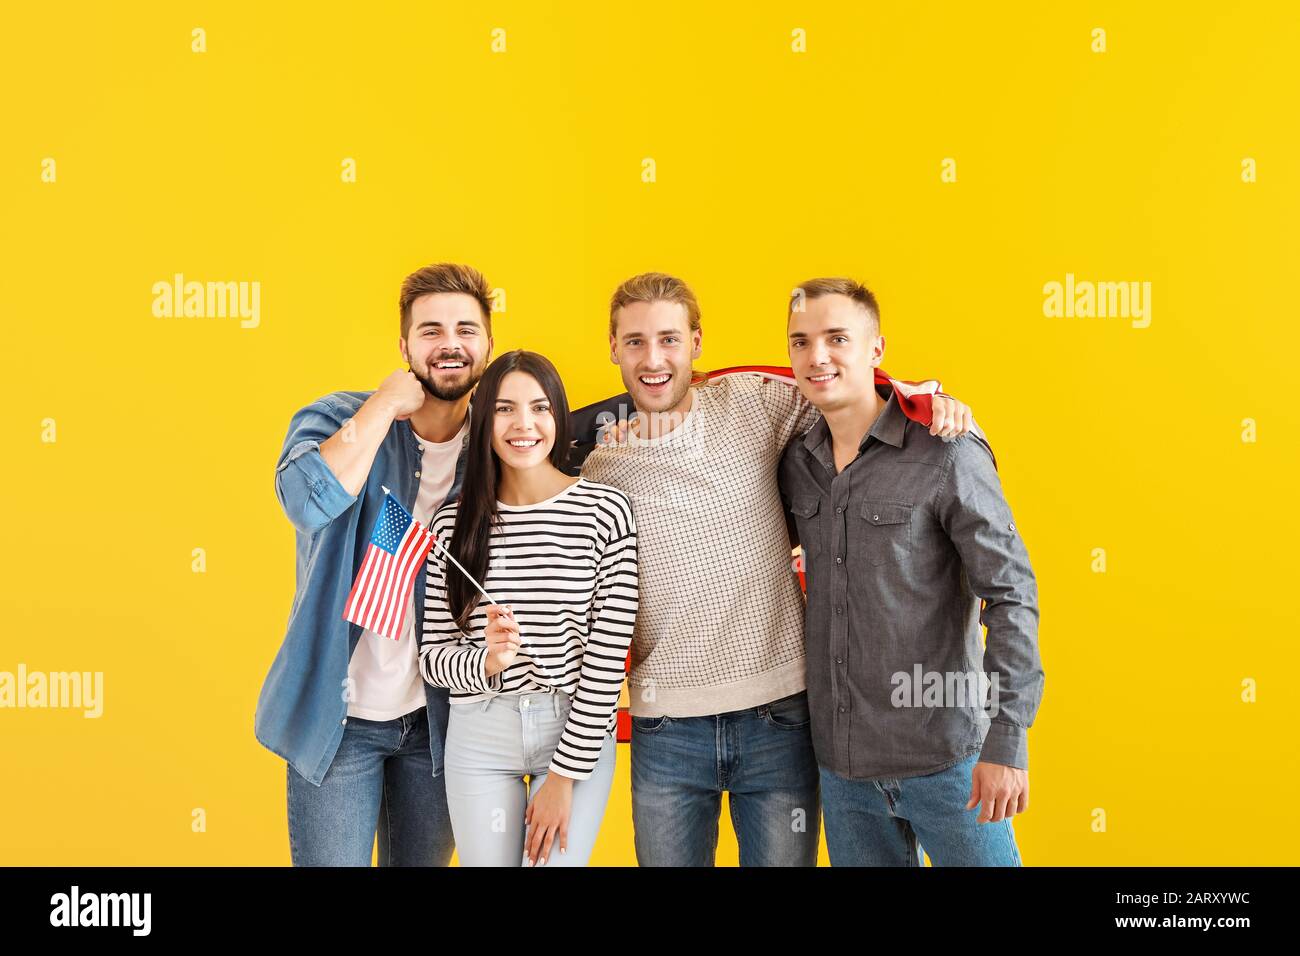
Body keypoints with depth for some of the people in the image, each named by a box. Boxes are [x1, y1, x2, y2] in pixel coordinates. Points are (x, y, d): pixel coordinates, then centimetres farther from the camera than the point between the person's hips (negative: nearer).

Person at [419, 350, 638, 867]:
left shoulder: (605, 510, -8)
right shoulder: (453, 523, -1)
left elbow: (608, 655, -9)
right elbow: (433, 654, 1)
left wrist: (565, 774, -9)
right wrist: (485, 663, -21)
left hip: (578, 732, -2)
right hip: (478, 735, 2)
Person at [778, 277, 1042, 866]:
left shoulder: (947, 455, -12)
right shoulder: (795, 463, 3)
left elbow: (1012, 597, -13)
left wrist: (1007, 741, -16)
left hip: (944, 756, -4)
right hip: (840, 760, 5)